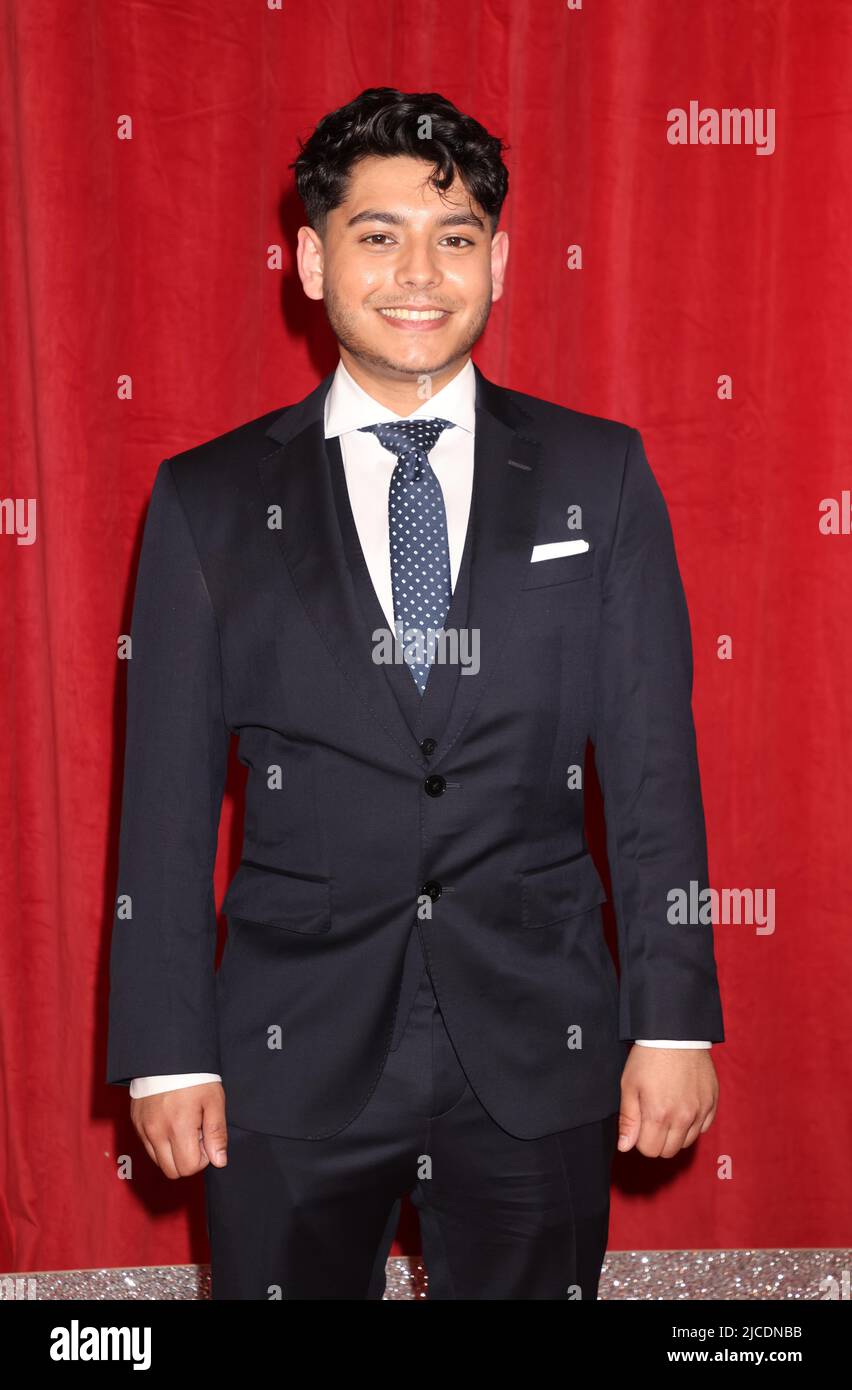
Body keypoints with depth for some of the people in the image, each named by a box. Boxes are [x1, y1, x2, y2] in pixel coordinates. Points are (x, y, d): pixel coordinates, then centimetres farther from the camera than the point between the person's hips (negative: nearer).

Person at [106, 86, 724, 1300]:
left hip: (538, 1050, 1)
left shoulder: (600, 475, 1)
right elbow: (167, 797, 0)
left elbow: (654, 767, 0)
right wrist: (168, 1052, -3)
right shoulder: (208, 502, 0)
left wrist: (673, 1020, -2)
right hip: (293, 1060, 0)